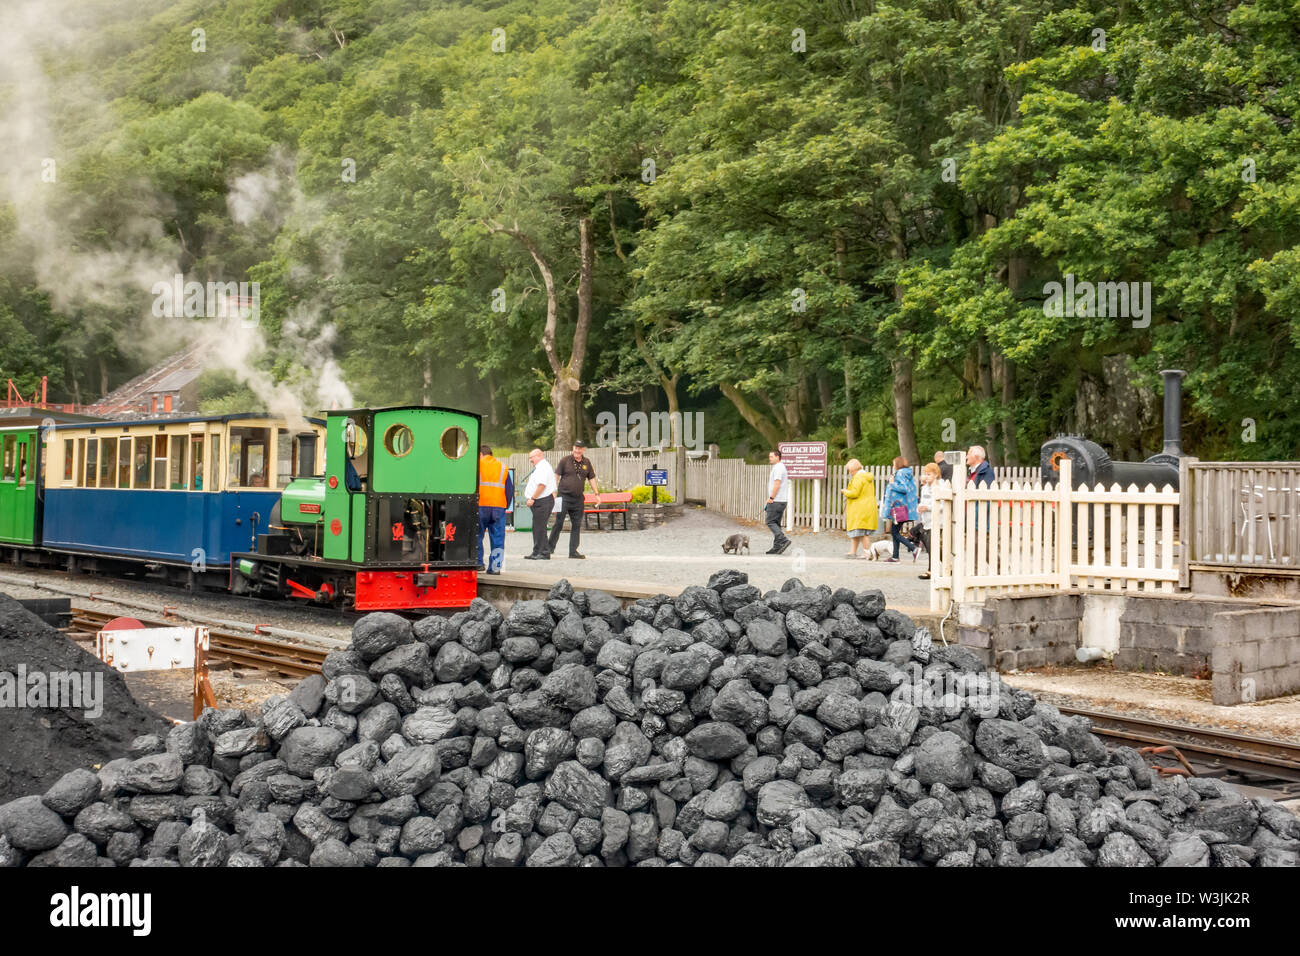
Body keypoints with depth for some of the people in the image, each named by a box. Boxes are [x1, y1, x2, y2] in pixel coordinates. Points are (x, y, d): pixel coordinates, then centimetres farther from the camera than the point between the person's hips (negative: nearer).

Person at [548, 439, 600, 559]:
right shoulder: (565, 460, -1)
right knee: (559, 523, -6)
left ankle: (573, 551, 11)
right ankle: (550, 547, 4)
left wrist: (597, 494, 10)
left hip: (578, 499, 4)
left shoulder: (587, 463, 9)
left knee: (577, 525, 5)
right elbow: (556, 476, -1)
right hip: (564, 496, -4)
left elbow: (592, 478, 16)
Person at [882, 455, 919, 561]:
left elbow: (904, 488, -22)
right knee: (895, 532, 13)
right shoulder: (909, 474, 17)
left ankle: (913, 548, -18)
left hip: (899, 508, -10)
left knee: (894, 532, -8)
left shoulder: (900, 473, -11)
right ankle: (895, 556, 13)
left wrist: (892, 484, -11)